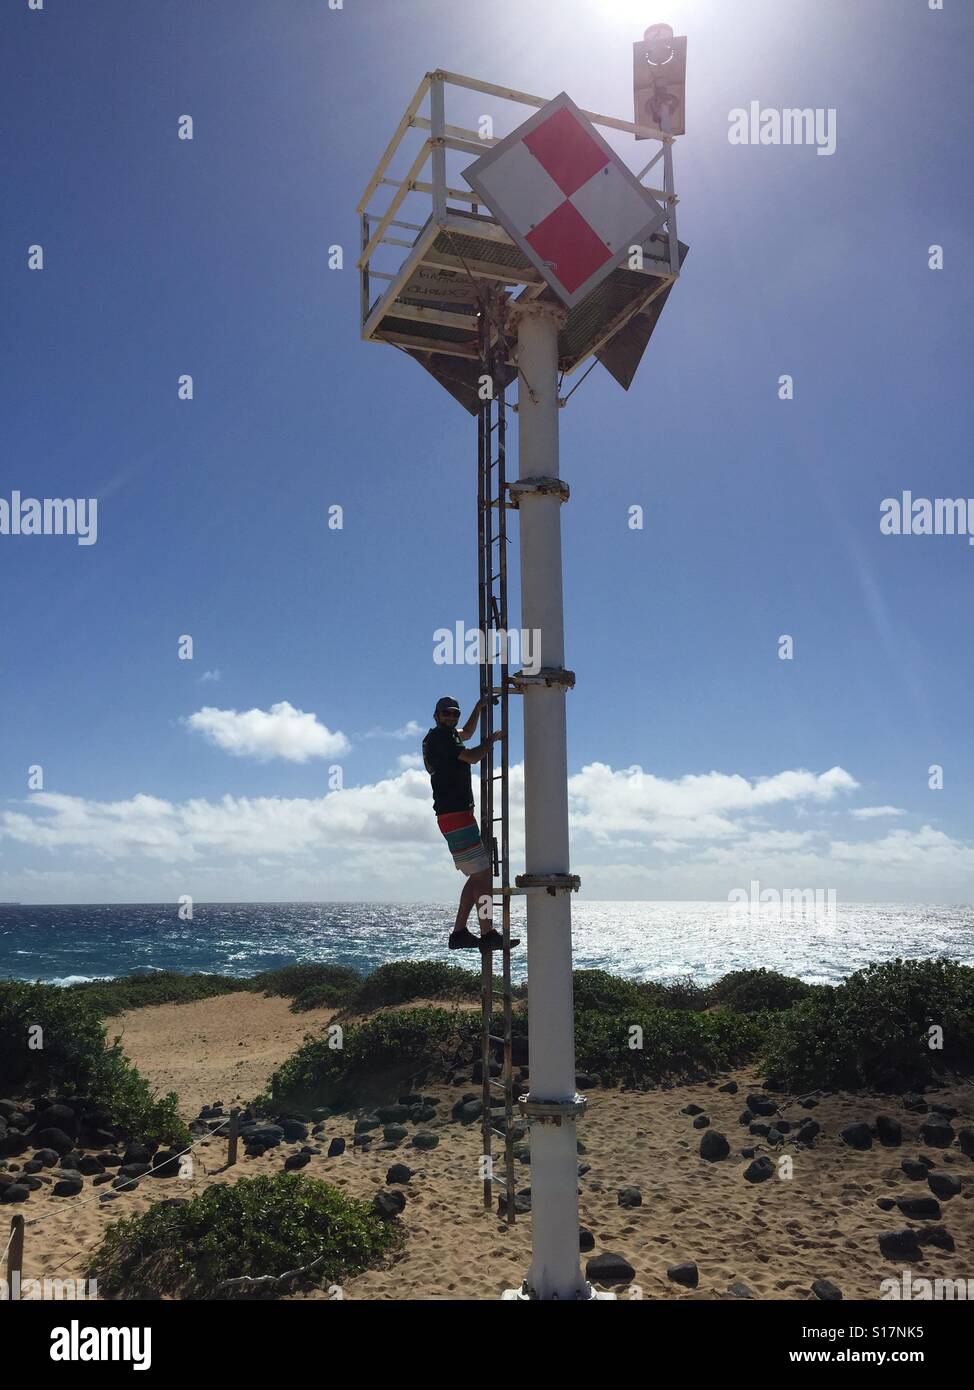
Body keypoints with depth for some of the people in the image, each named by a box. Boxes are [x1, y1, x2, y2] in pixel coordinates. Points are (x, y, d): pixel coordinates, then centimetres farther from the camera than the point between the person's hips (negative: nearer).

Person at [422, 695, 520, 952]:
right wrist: (491, 740, 1)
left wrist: (478, 709, 30)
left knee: (478, 875, 13)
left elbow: (465, 733, 41)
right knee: (483, 874, -11)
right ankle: (488, 935, -12)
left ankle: (459, 932, 12)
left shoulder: (444, 735, 21)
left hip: (458, 814, 11)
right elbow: (472, 756, -16)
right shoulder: (439, 736, -9)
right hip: (455, 815, -11)